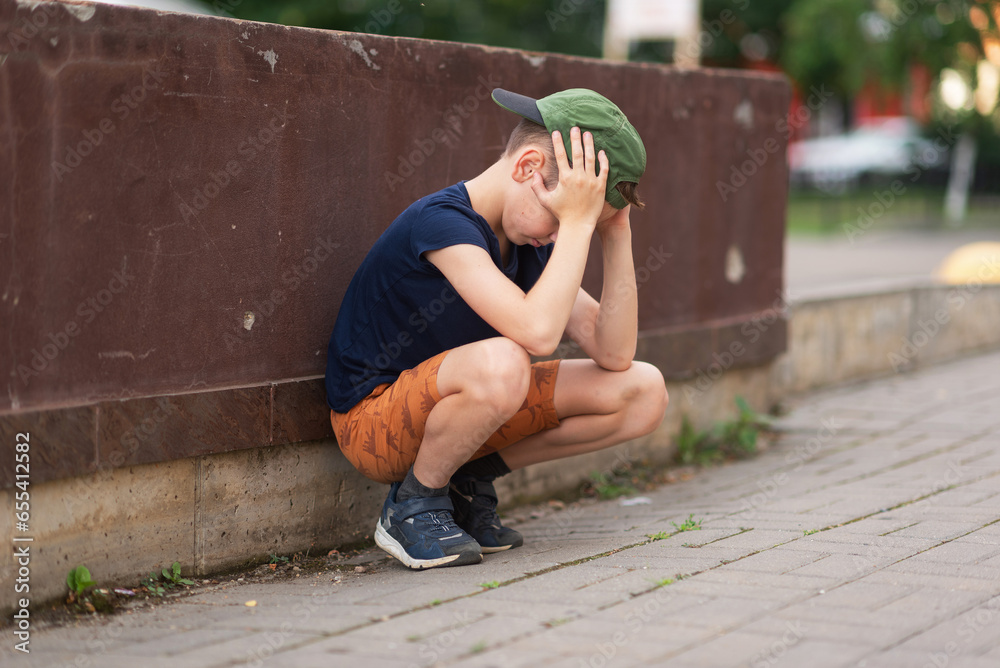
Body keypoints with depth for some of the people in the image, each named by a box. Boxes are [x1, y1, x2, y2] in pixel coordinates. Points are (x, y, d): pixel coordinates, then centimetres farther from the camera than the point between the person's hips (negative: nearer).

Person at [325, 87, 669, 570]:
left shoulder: (532, 243, 2)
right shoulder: (441, 220, -24)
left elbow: (614, 354, -4)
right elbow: (538, 332, -38)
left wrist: (616, 235, -10)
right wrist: (577, 223, -29)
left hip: (450, 412, 8)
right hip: (373, 419, -8)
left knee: (644, 392, -2)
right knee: (500, 363, -41)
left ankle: (469, 479, 7)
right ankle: (414, 503, -13)